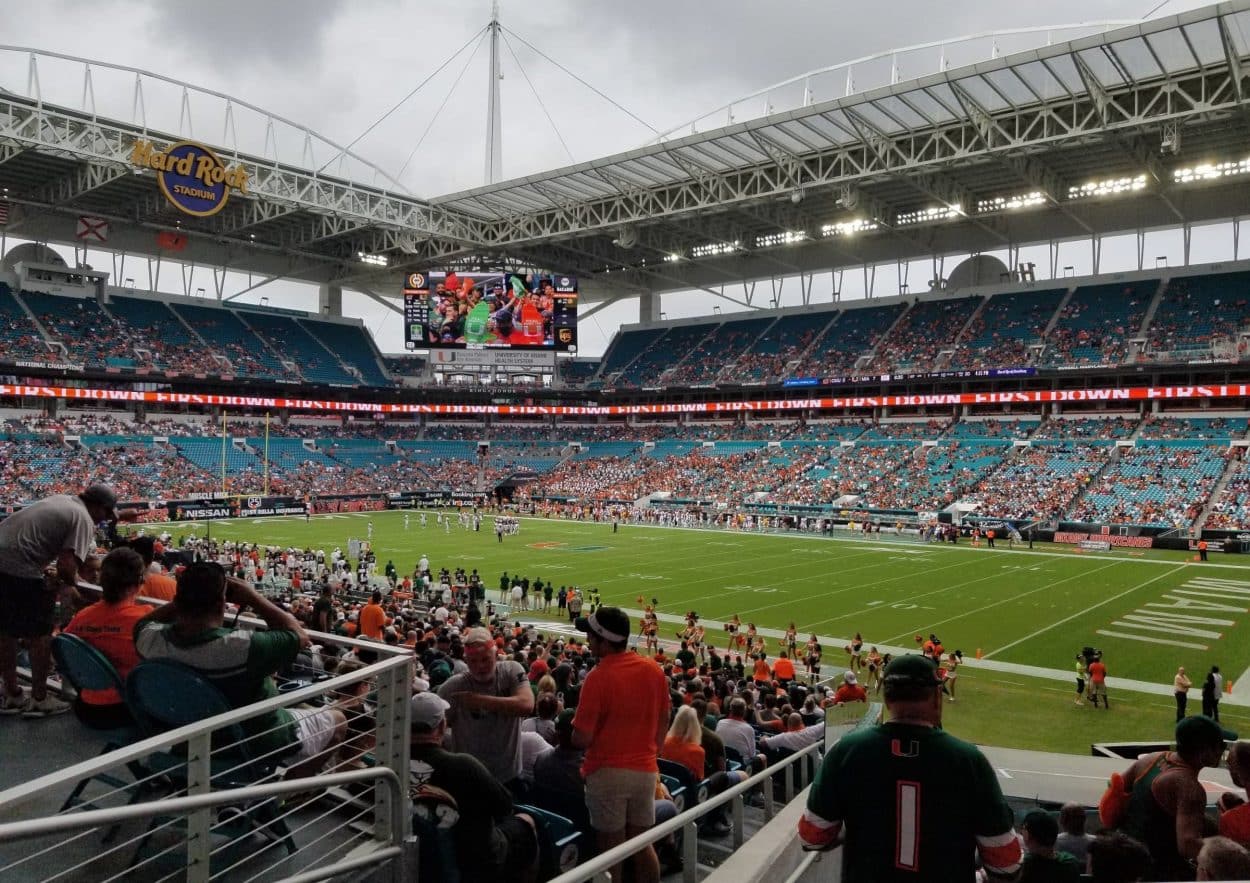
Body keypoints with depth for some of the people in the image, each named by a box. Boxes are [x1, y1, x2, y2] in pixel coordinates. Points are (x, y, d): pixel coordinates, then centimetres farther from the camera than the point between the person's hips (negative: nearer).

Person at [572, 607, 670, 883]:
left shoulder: (599, 676, -17)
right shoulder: (654, 670, 0)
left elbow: (582, 739, -17)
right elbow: (663, 722, 9)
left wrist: (575, 732, 4)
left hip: (607, 772, -5)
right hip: (645, 770, 5)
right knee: (643, 847, 17)